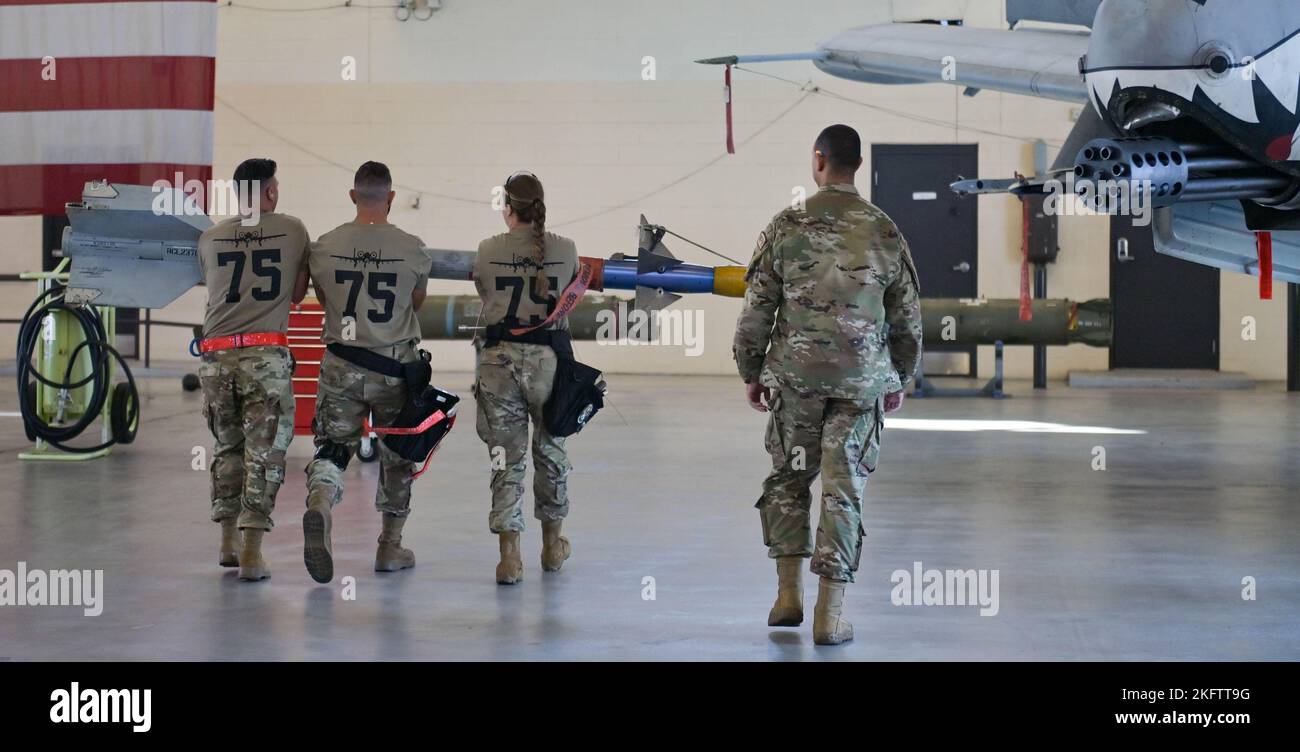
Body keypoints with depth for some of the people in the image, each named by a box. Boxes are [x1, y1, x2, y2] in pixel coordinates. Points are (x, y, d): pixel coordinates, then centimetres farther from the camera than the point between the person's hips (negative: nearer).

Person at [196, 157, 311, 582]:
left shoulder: (209, 238, 12)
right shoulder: (293, 231, 5)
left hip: (216, 356, 3)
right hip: (265, 355, -3)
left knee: (227, 447, 19)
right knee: (264, 453, 0)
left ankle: (228, 541, 25)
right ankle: (252, 552, -5)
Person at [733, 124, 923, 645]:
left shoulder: (786, 226, -4)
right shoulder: (883, 232, 1)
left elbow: (757, 310, -2)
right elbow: (908, 315, 7)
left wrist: (750, 373, 10)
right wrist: (901, 378, 20)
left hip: (795, 376, 0)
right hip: (861, 381, 1)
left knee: (788, 480, 15)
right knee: (843, 490, 3)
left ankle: (788, 592, 12)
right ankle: (830, 612, 1)